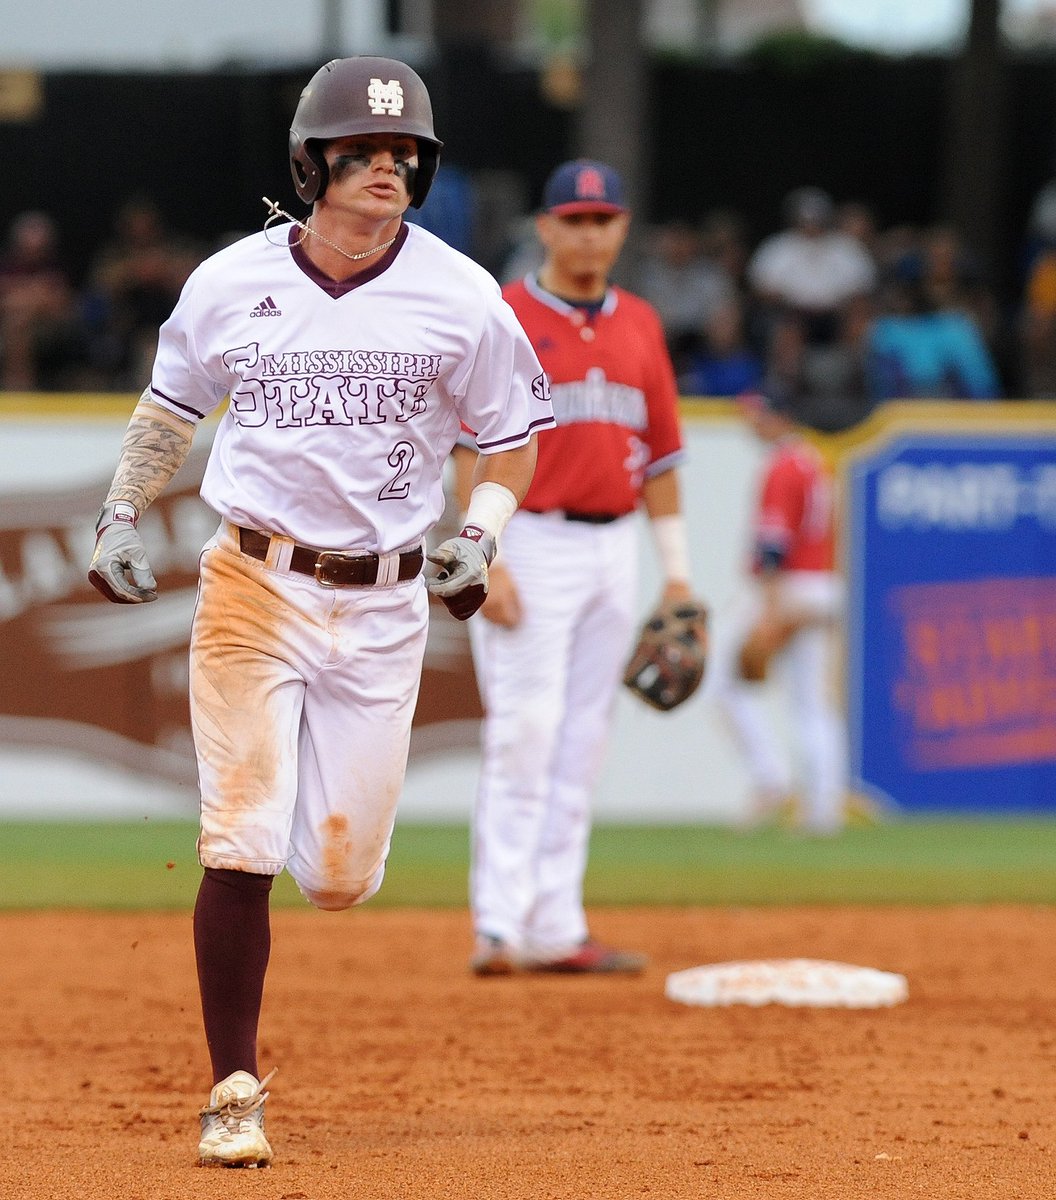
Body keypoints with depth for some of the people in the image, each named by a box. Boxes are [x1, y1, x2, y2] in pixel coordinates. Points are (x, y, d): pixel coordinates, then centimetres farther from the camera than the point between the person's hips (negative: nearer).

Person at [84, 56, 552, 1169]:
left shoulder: (459, 296, -2)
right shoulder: (230, 282, 0)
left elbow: (511, 436, 8)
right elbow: (169, 404, 16)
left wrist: (478, 535, -9)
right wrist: (120, 516, 7)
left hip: (384, 604, 1)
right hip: (252, 586, -1)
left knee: (339, 878, 1)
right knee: (241, 853, -9)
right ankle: (234, 1091, 1)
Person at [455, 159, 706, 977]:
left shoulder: (640, 326, 13)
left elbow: (660, 454, 16)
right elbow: (474, 448, -8)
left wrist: (677, 569, 11)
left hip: (615, 547, 6)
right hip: (531, 545, -6)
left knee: (582, 745, 6)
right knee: (524, 732, -13)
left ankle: (556, 930, 9)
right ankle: (500, 925, -14)